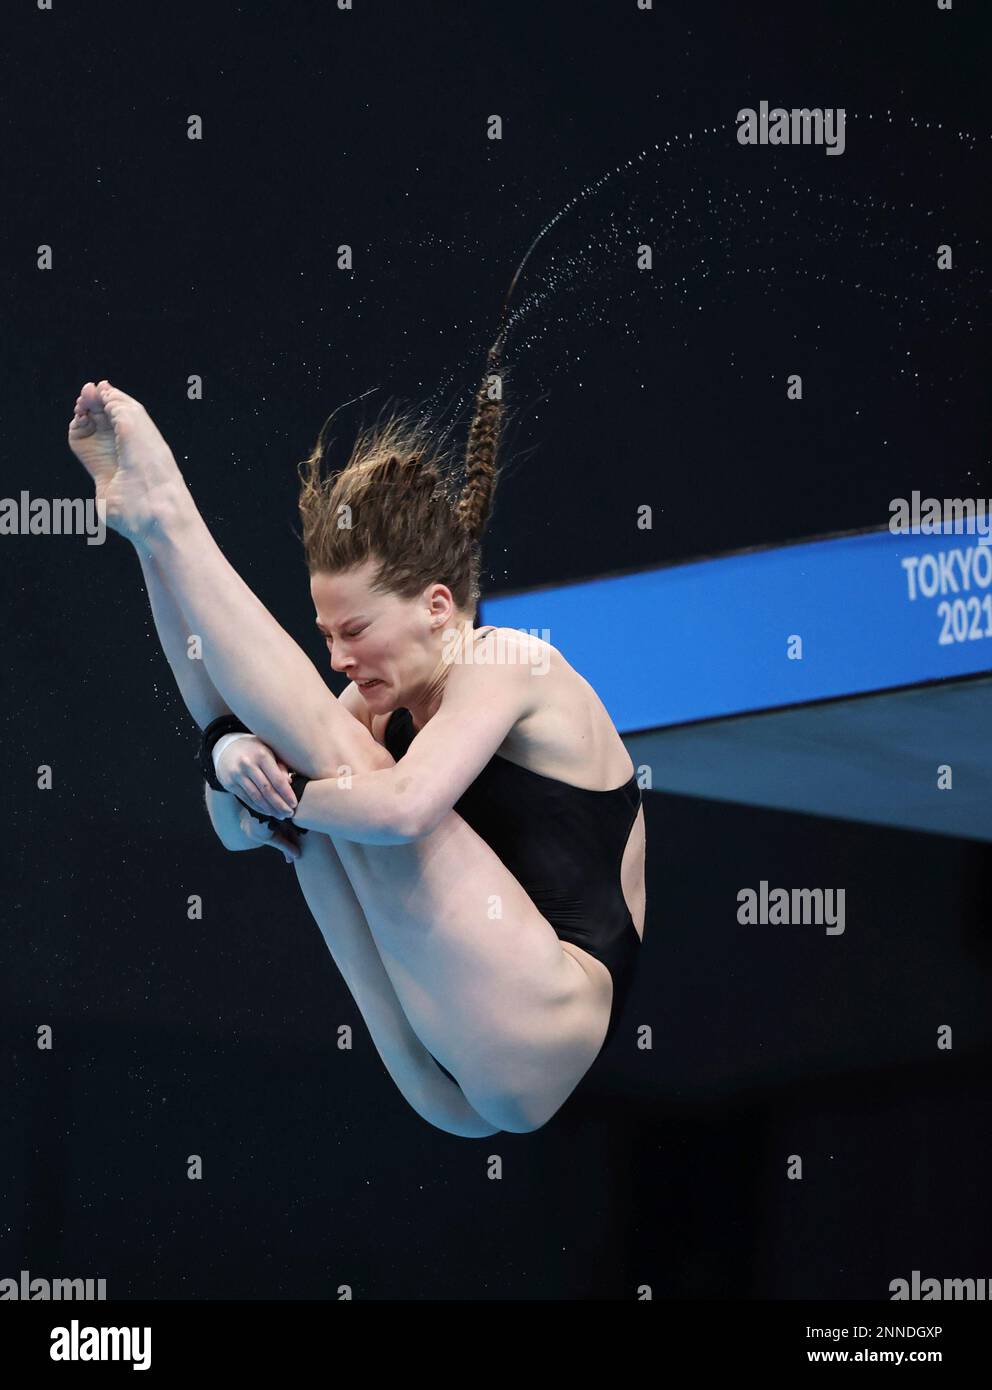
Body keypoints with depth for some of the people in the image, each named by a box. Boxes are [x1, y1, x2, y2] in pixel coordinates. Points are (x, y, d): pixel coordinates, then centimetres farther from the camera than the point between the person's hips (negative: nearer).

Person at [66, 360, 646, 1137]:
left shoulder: (507, 663, -6)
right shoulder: (389, 704, 17)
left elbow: (404, 808, -25)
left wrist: (279, 797, -13)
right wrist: (236, 760, -18)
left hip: (539, 1044, -8)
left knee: (340, 757, -15)